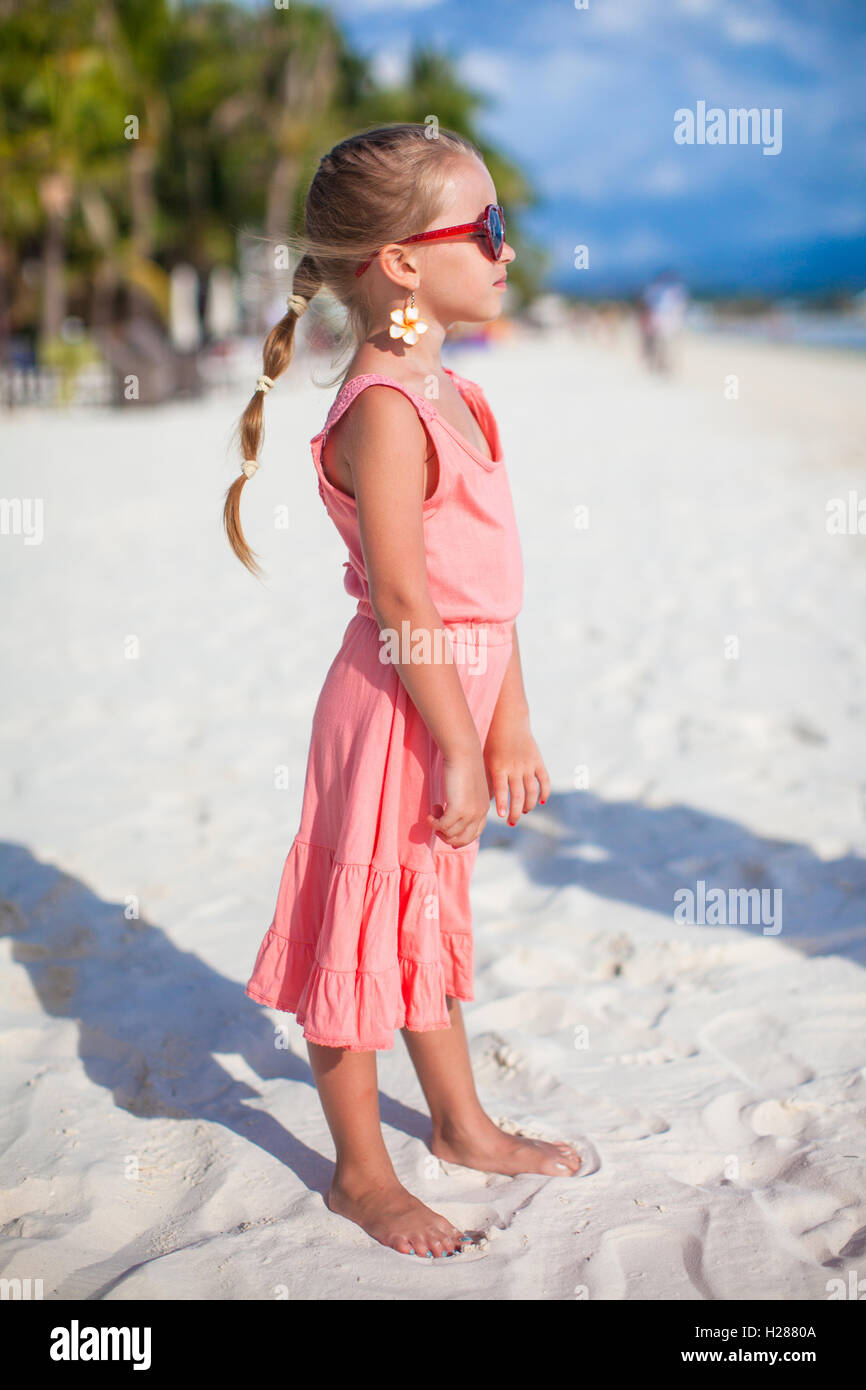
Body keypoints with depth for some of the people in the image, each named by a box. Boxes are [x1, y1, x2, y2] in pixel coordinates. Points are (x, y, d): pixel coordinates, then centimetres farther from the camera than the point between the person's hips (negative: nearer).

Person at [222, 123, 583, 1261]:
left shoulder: (448, 395, 8)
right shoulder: (384, 411, -21)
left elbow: (490, 582, 9)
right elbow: (403, 600, -22)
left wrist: (509, 724, 10)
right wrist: (457, 750, -18)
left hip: (454, 700, 10)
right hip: (397, 709, -9)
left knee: (431, 917, 23)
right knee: (364, 933, 6)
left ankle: (464, 1125, 41)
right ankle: (362, 1174, 24)